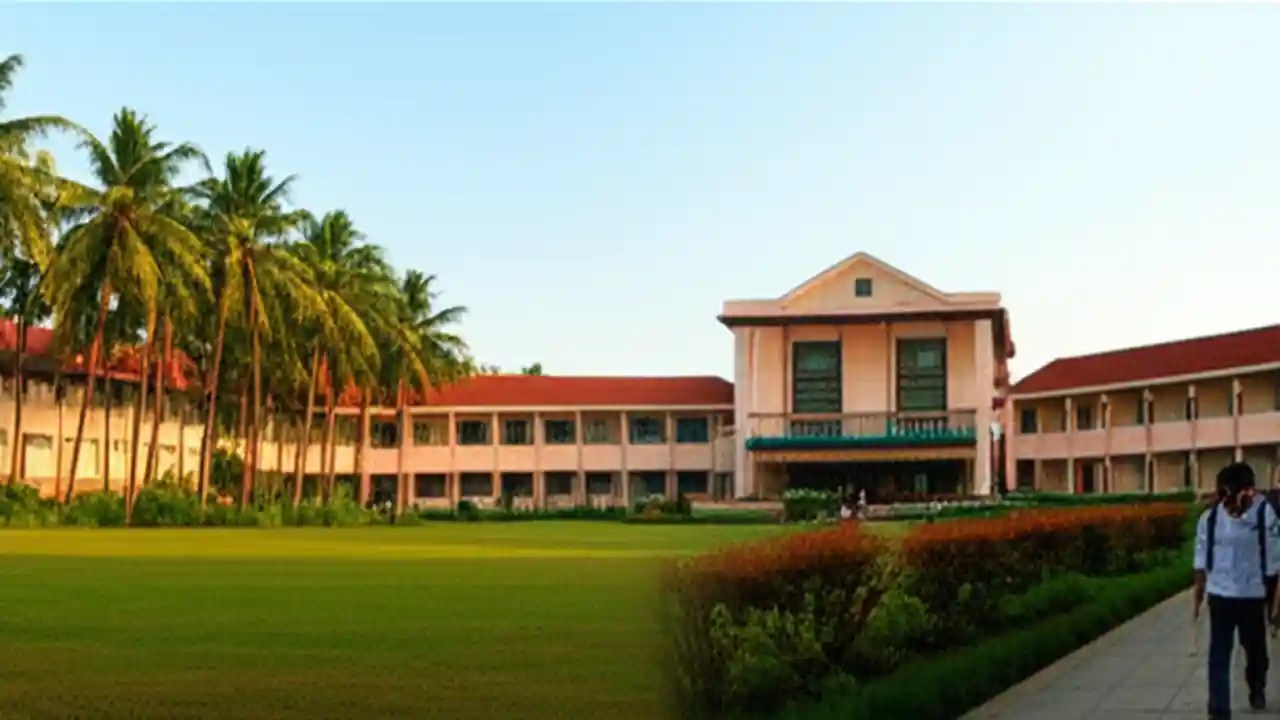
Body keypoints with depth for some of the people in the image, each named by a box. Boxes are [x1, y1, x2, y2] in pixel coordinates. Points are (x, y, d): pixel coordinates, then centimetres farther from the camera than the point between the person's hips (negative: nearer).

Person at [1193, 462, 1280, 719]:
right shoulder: (1210, 518, -6)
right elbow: (1201, 562, 3)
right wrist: (1197, 599, 7)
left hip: (1252, 596, 0)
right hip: (1220, 595, 0)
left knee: (1255, 650, 20)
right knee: (1218, 656, -2)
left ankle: (1257, 690, 48)